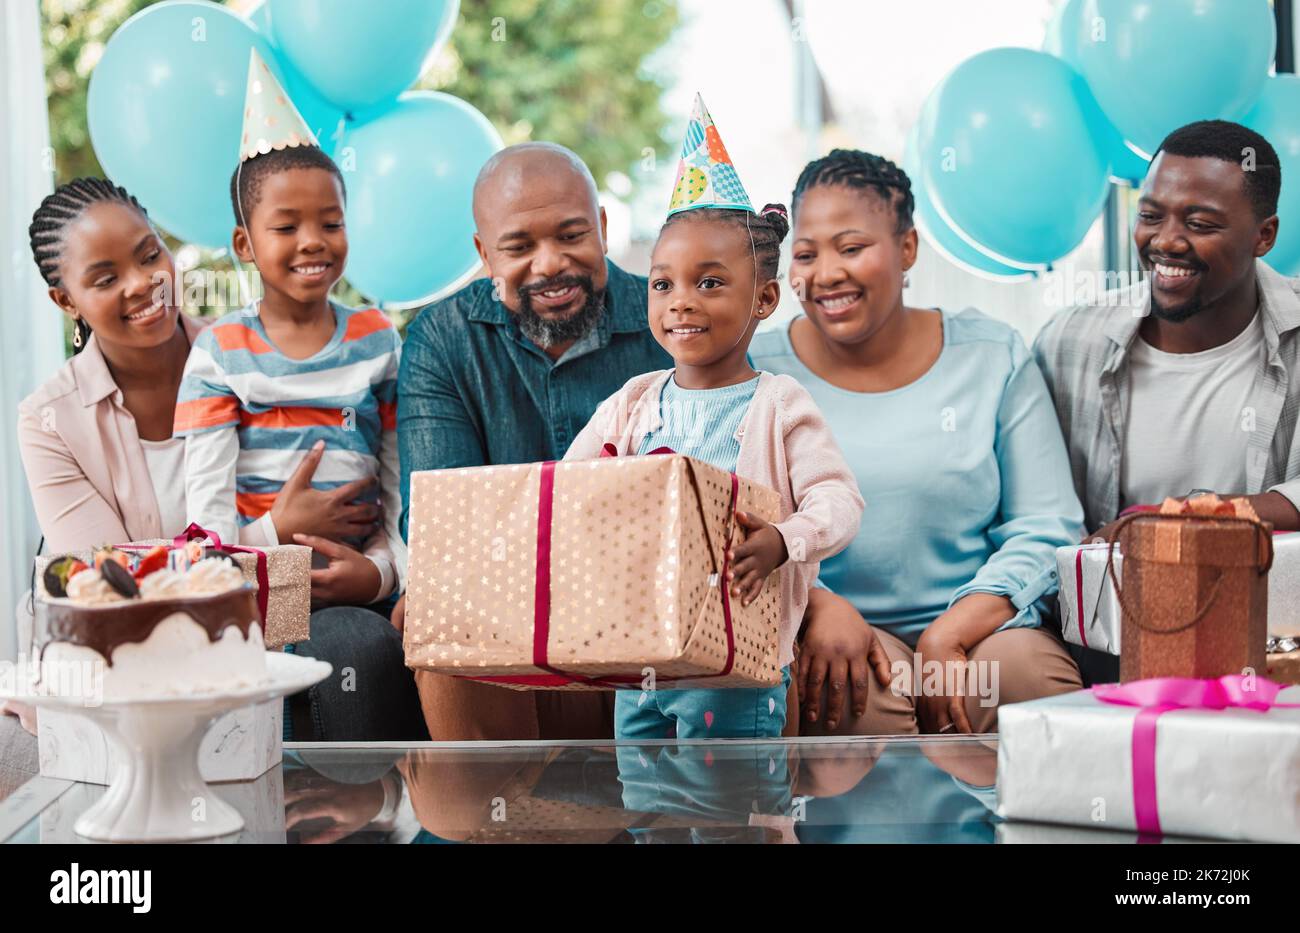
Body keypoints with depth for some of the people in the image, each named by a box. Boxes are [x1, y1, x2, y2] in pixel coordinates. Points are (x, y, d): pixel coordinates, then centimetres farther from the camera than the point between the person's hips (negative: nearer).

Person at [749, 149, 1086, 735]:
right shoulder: (759, 370, 6)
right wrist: (819, 607, -21)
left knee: (1027, 669, -32)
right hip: (825, 637, -1)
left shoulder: (995, 359, 8)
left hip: (976, 627, 1)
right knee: (860, 689, -35)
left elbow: (1046, 529, 2)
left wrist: (949, 634, -14)